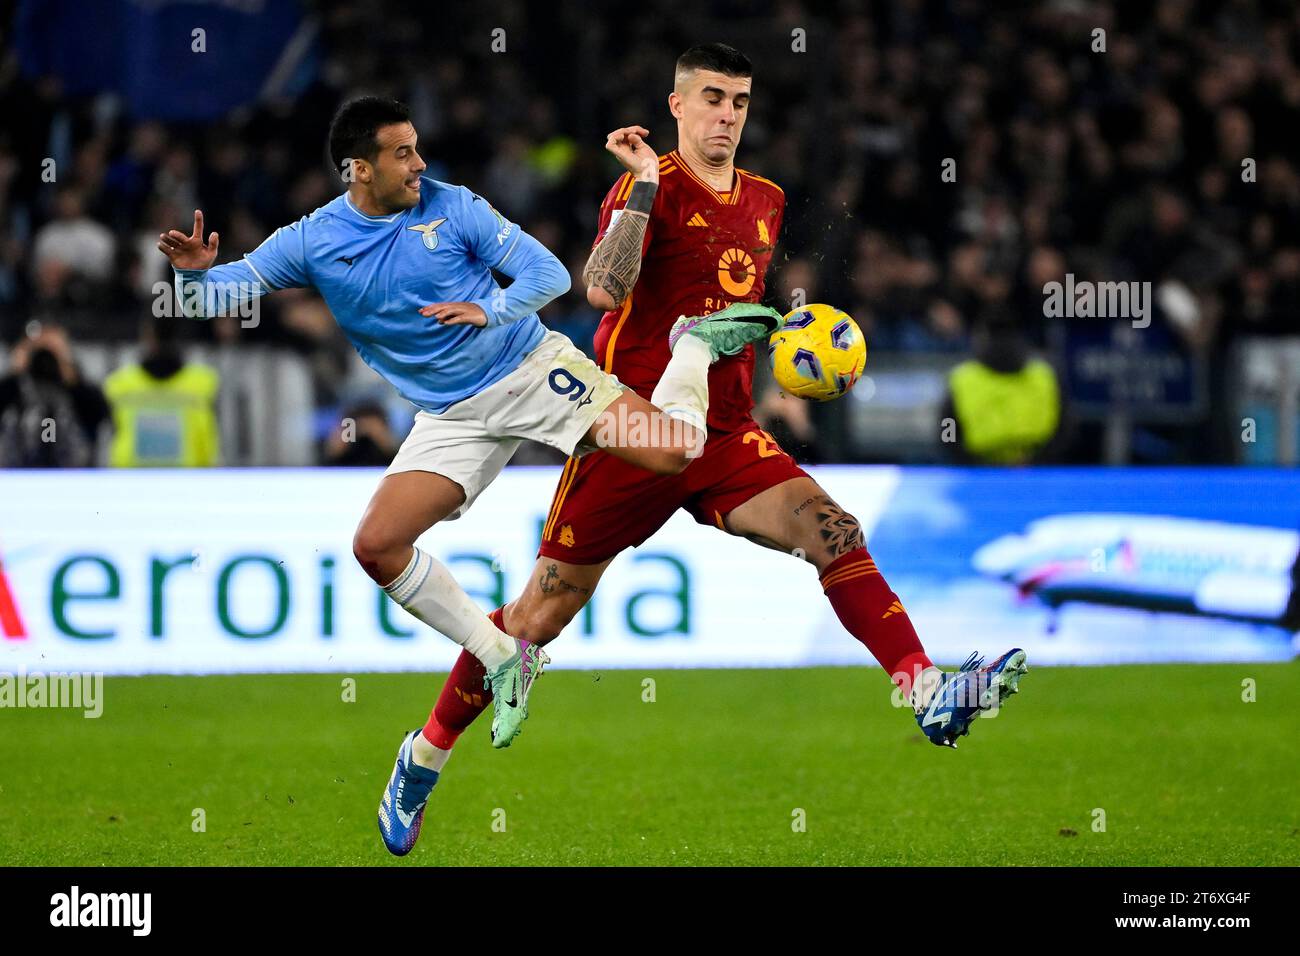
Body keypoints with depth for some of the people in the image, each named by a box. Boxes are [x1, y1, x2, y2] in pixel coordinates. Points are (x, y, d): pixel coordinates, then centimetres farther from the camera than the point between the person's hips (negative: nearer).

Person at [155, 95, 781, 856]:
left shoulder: (452, 209, -9)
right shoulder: (312, 243, -3)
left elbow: (549, 273, -8)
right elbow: (220, 294, -3)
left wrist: (492, 312, -27)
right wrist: (195, 272, -26)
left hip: (530, 366, -3)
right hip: (454, 416, 3)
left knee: (669, 453, -20)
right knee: (377, 545, -16)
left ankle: (696, 344, 15)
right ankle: (503, 660, 0)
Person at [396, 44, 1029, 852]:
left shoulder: (766, 200, 12)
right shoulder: (649, 187, -9)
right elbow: (605, 288, -27)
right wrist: (645, 183, -27)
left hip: (725, 438, 5)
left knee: (836, 533, -19)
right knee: (542, 615, 1)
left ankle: (929, 693, -30)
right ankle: (427, 753, 18)